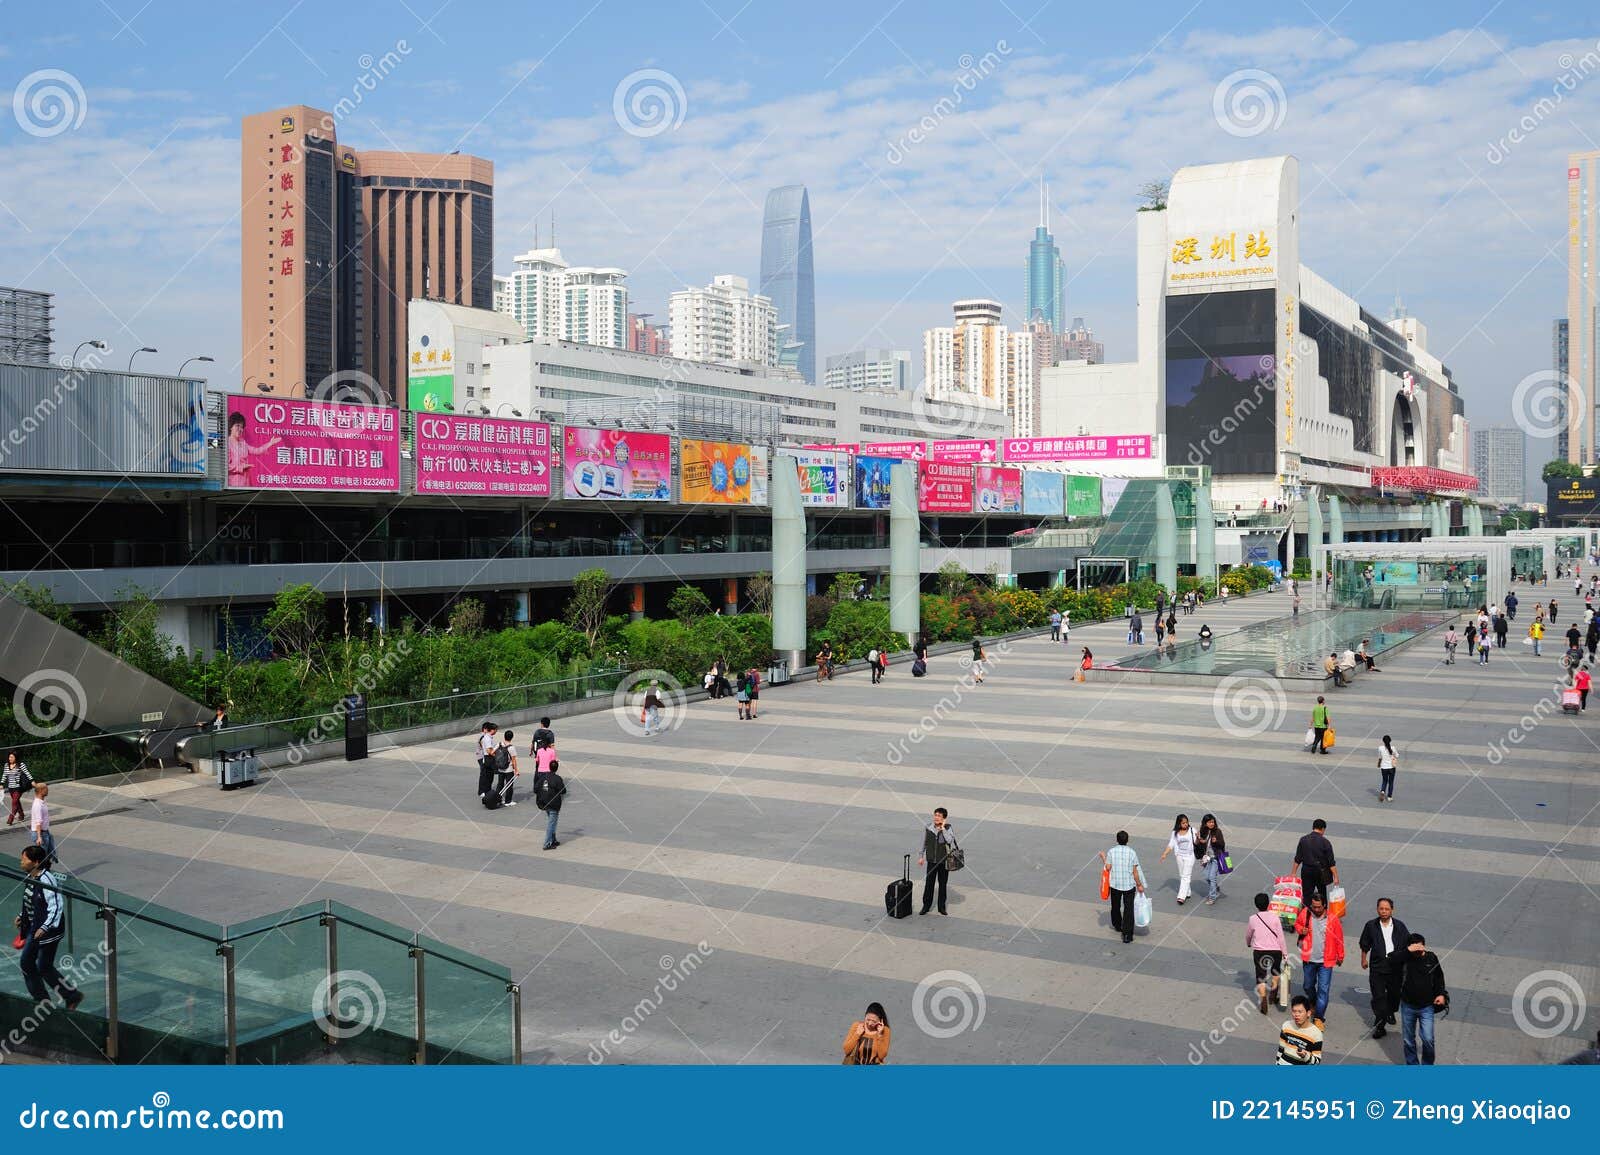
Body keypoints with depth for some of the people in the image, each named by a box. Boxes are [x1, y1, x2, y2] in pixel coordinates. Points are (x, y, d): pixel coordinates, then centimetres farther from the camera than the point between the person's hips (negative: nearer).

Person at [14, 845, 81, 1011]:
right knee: (26, 963, 12)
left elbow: (57, 907, -25)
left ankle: (72, 996, 11)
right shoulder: (30, 878, 5)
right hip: (34, 928, 9)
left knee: (44, 967, -3)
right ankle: (41, 1000, 24)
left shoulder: (46, 881, -22)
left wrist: (44, 928, -30)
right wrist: (22, 916, 14)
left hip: (49, 930, -9)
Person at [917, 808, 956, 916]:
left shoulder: (948, 828, -9)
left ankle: (941, 907, 23)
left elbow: (950, 840, -26)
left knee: (943, 884, 10)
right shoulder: (927, 827, -5)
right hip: (931, 860, 1)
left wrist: (943, 828, -23)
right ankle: (926, 905, 18)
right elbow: (923, 843, 5)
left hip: (944, 861, -1)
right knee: (929, 883, 5)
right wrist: (921, 857, 9)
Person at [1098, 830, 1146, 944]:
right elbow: (1135, 871, -5)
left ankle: (1117, 926, 42)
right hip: (1129, 885, -1)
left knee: (1115, 906, 22)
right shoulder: (1132, 852, -7)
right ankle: (1127, 934, -4)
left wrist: (1103, 858, 11)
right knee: (1128, 909, 1)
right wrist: (1139, 884, 7)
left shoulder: (1111, 852, -7)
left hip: (1115, 884, 1)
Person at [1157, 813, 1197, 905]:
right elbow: (1171, 845, 3)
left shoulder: (1191, 830, -5)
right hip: (1180, 856, 4)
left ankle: (1182, 897, -12)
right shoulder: (1175, 833, 3)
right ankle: (1187, 893, 28)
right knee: (1181, 876, 12)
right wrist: (1164, 854, -6)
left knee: (1186, 876, -8)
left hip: (1189, 856, -4)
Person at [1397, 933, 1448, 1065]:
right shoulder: (1405, 958, -13)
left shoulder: (1431, 957, -9)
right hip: (1408, 1006, 0)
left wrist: (1441, 994, -5)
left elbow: (1439, 976, 7)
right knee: (1408, 1040, 12)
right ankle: (1411, 1066, 30)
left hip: (1427, 1007, 0)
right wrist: (1408, 951, -39)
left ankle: (1428, 1066, 18)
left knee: (1428, 1039, -5)